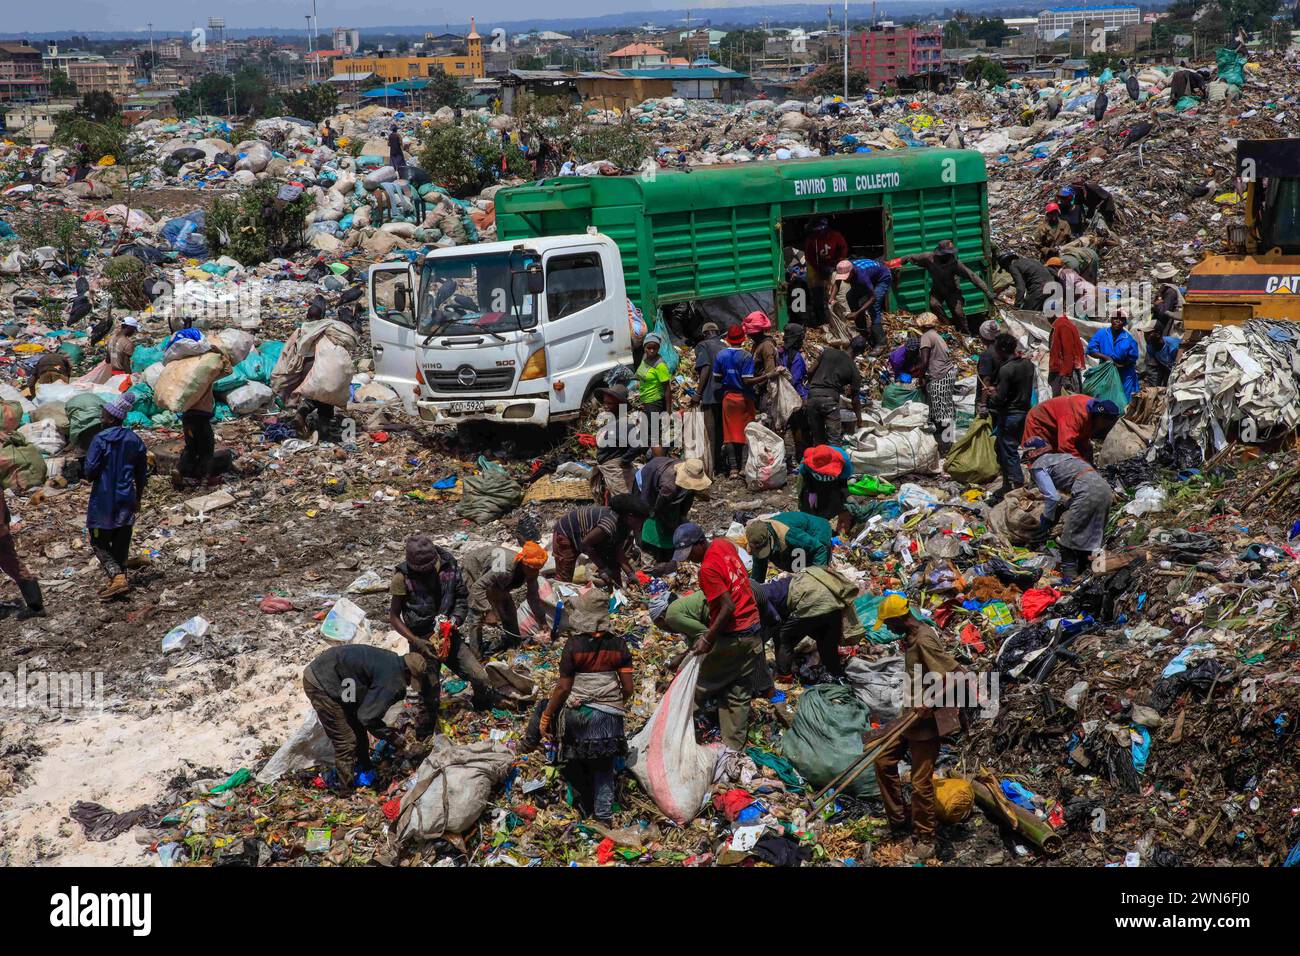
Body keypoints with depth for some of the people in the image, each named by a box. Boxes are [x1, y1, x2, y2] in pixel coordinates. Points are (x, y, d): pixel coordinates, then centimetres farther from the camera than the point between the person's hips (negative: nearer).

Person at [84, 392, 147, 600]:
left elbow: (90, 472, -16)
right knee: (121, 542, 13)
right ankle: (119, 578, 18)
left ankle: (118, 578, -11)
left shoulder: (100, 440, -15)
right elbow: (142, 474, 9)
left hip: (104, 501, -5)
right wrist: (138, 498, 20)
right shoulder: (134, 440, 2)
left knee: (100, 542, 4)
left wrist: (82, 473, 8)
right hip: (126, 501, 5)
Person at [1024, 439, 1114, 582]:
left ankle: (1068, 578, -4)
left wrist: (1046, 521, 8)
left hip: (1087, 492, -9)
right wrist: (1064, 508, 32)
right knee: (1090, 537, 17)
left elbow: (1053, 497, -5)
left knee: (1069, 539, -2)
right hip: (1104, 487, 9)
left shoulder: (1038, 466, 5)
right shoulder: (1059, 456, 30)